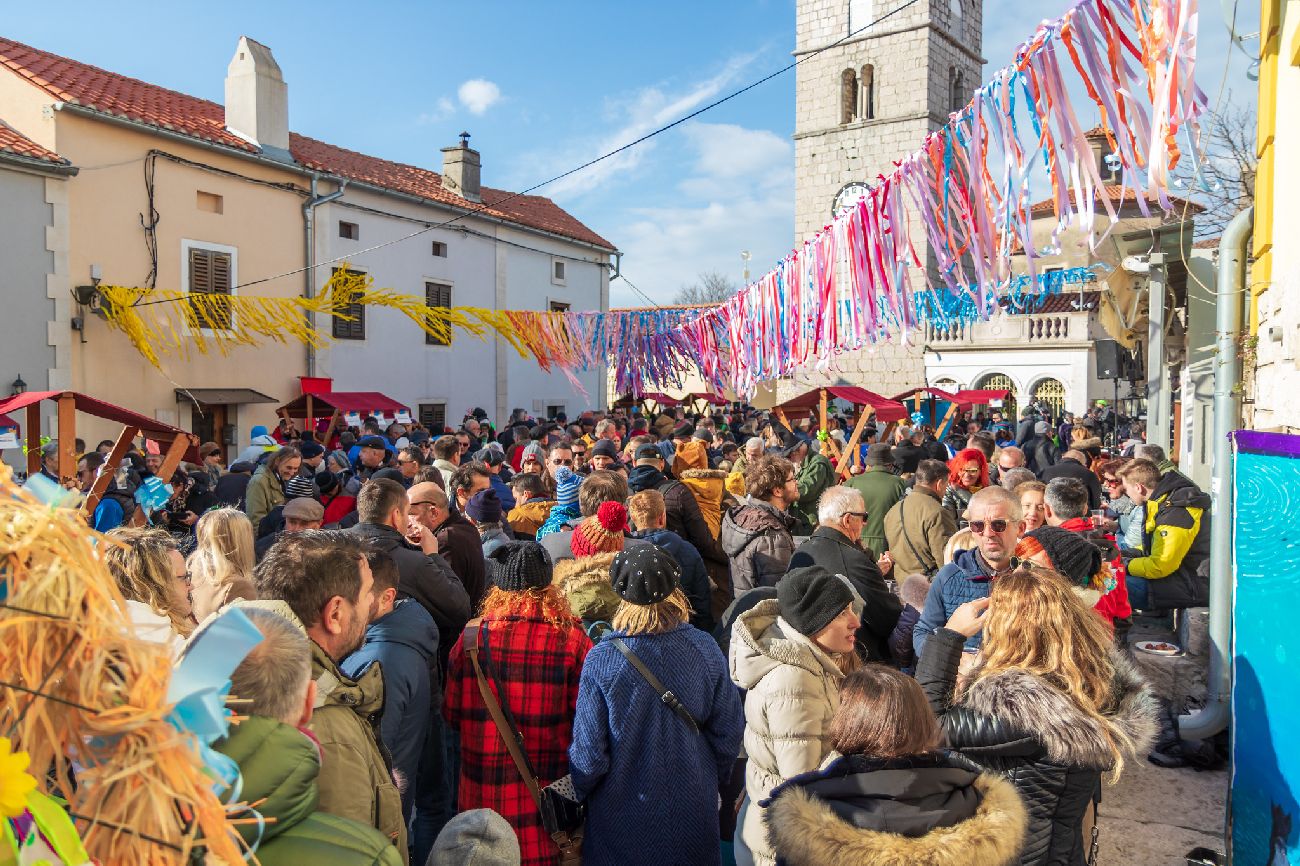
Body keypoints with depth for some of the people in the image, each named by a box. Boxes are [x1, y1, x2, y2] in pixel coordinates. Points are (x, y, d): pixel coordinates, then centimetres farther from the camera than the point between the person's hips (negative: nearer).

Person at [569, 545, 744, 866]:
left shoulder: (600, 660, -23)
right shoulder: (704, 649, -15)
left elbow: (589, 753, -16)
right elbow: (729, 731, -6)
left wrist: (576, 793, 4)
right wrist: (716, 780, 13)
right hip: (693, 811, 2)